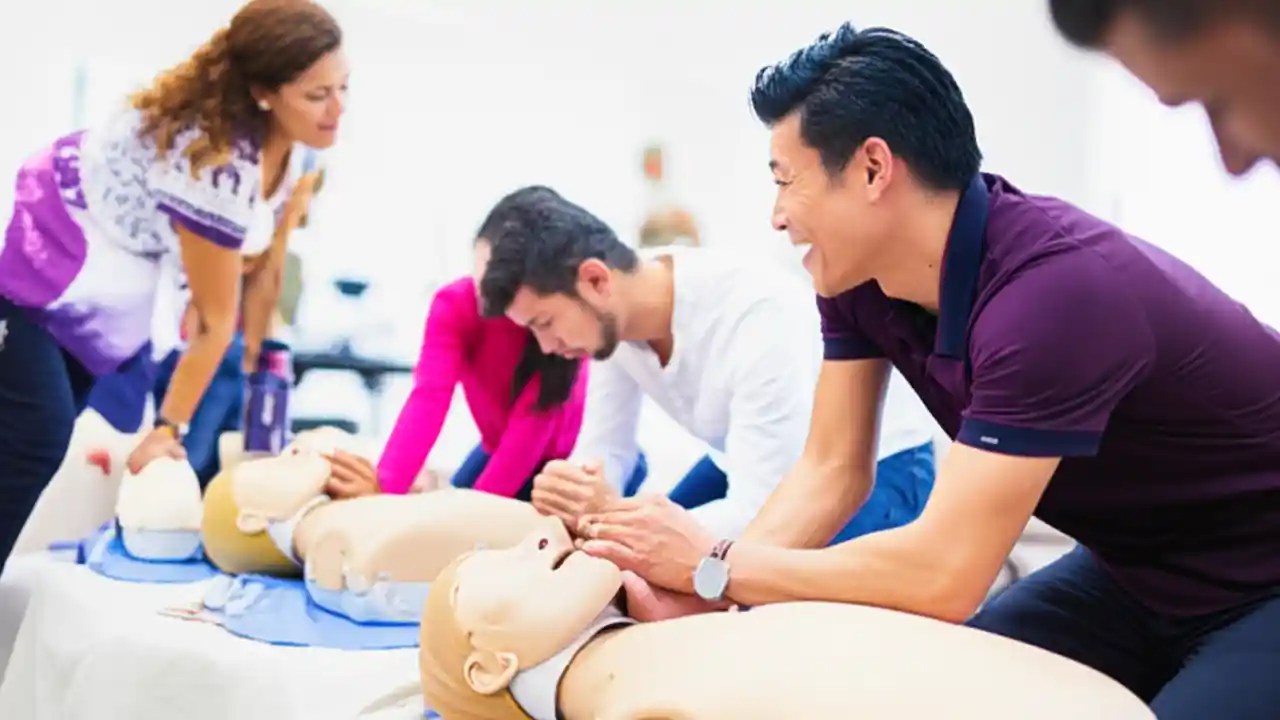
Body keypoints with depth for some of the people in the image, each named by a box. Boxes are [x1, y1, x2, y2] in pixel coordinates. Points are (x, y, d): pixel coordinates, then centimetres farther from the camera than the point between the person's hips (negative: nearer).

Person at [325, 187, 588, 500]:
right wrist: (384, 486, -50)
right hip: (499, 452, 4)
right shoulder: (455, 304, -20)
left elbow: (531, 426, -32)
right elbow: (429, 396, -34)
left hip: (569, 459, -4)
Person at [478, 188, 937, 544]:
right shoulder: (610, 315, -14)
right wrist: (569, 499, -31)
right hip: (748, 462, 7)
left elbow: (760, 515, -37)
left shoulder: (756, 314, -37)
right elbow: (605, 449, -7)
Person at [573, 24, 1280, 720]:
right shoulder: (858, 273, -9)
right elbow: (829, 470, -4)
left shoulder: (1054, 287, -34)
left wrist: (714, 564, -24)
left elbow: (945, 574, -34)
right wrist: (699, 591, -19)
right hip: (1142, 572, 7)